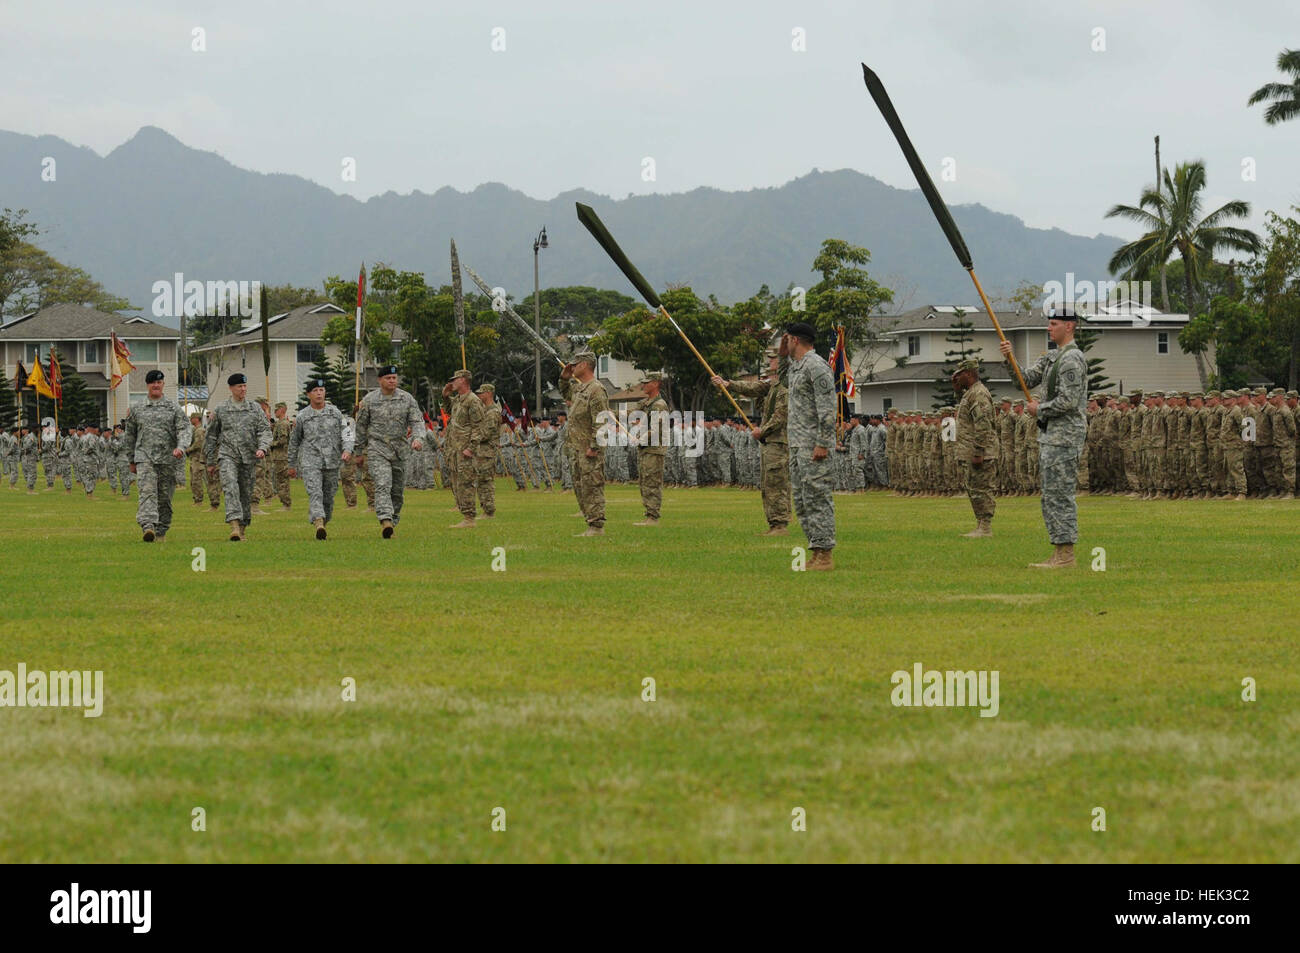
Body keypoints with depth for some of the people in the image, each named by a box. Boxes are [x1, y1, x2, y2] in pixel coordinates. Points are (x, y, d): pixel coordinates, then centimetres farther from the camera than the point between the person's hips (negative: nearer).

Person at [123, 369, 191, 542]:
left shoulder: (174, 407, 7)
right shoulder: (137, 409, 11)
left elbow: (183, 429, -2)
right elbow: (130, 436, 19)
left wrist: (180, 447, -21)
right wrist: (132, 461, 19)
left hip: (168, 459, 0)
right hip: (144, 458, 0)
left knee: (165, 498, 4)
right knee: (147, 492, -18)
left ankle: (162, 531, 15)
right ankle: (148, 527, -33)